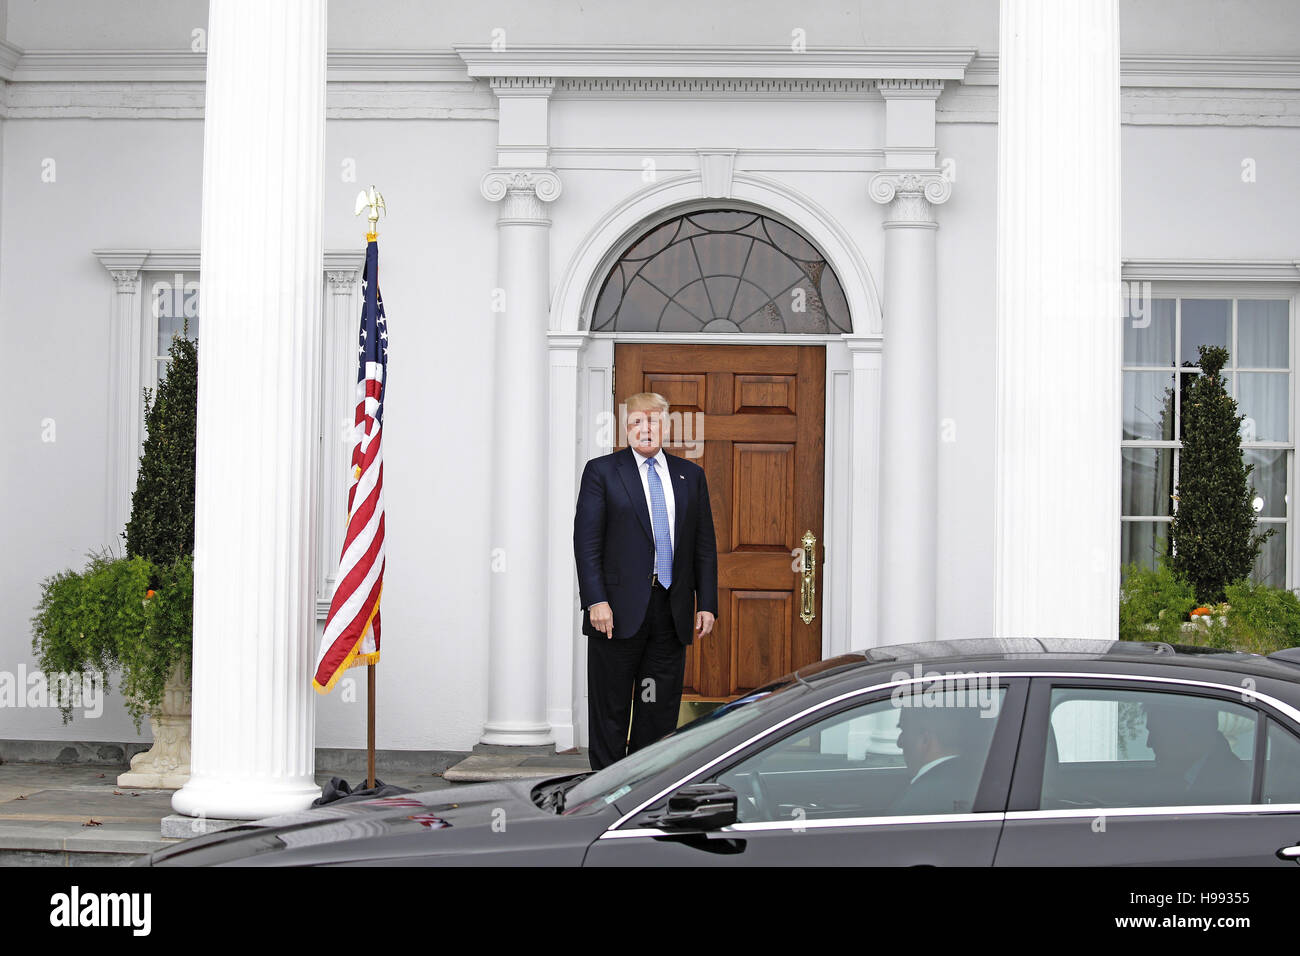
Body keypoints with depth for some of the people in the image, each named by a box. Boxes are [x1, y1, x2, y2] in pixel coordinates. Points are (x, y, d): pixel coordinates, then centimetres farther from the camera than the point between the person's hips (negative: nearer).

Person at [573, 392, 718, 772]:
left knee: (660, 712, 7)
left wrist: (707, 604, 4)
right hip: (620, 611, -3)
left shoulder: (690, 476, 13)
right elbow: (586, 541, -3)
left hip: (672, 611, 3)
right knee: (610, 712, 3)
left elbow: (705, 545, 13)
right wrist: (596, 600, -13)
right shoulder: (602, 471, 3)